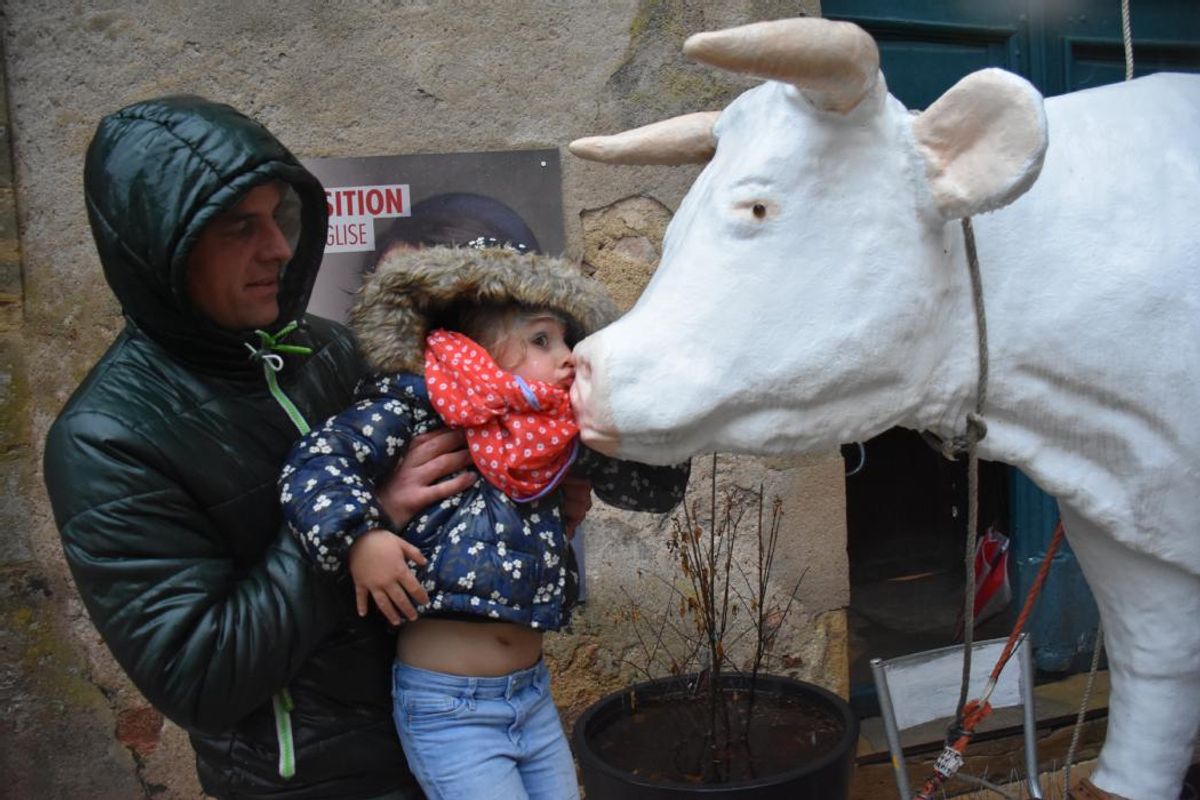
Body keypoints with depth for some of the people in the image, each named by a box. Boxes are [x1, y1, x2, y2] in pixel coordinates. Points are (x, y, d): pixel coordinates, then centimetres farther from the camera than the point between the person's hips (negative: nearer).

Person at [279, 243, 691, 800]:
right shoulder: (416, 405, -9)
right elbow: (315, 461, -16)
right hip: (446, 706, -6)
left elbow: (654, 487, 9)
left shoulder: (555, 431, 6)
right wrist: (359, 538, -31)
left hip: (532, 693, 6)